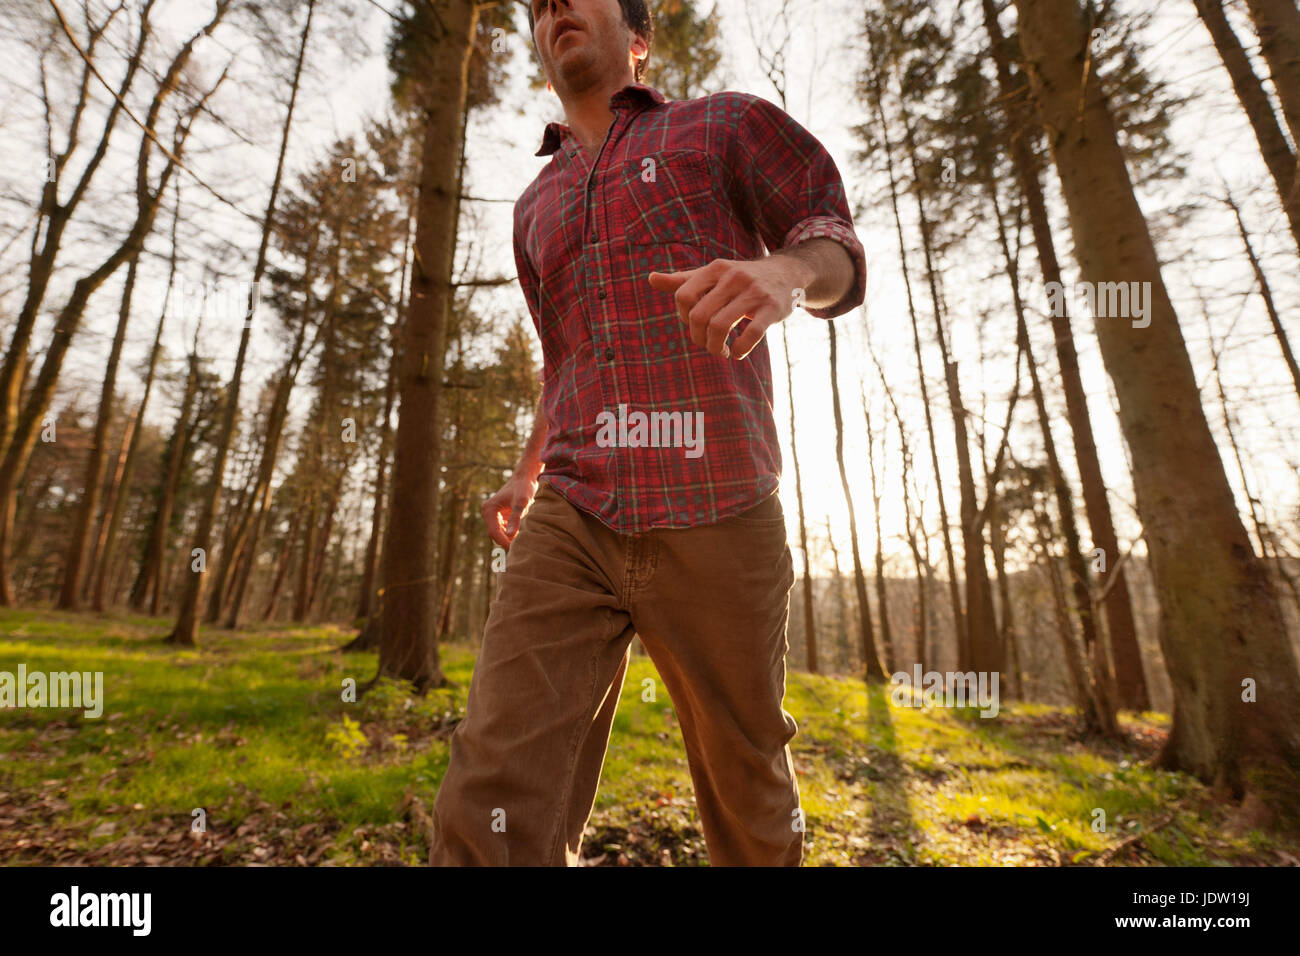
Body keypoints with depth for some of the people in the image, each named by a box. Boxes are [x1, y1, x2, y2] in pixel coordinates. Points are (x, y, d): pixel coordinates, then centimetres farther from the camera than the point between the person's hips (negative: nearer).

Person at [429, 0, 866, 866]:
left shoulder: (725, 125, 14)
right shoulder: (537, 208, 26)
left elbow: (842, 254, 4)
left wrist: (785, 272, -22)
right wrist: (529, 475, 17)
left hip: (716, 521, -3)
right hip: (571, 524, 4)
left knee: (747, 786, 13)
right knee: (495, 799, -9)